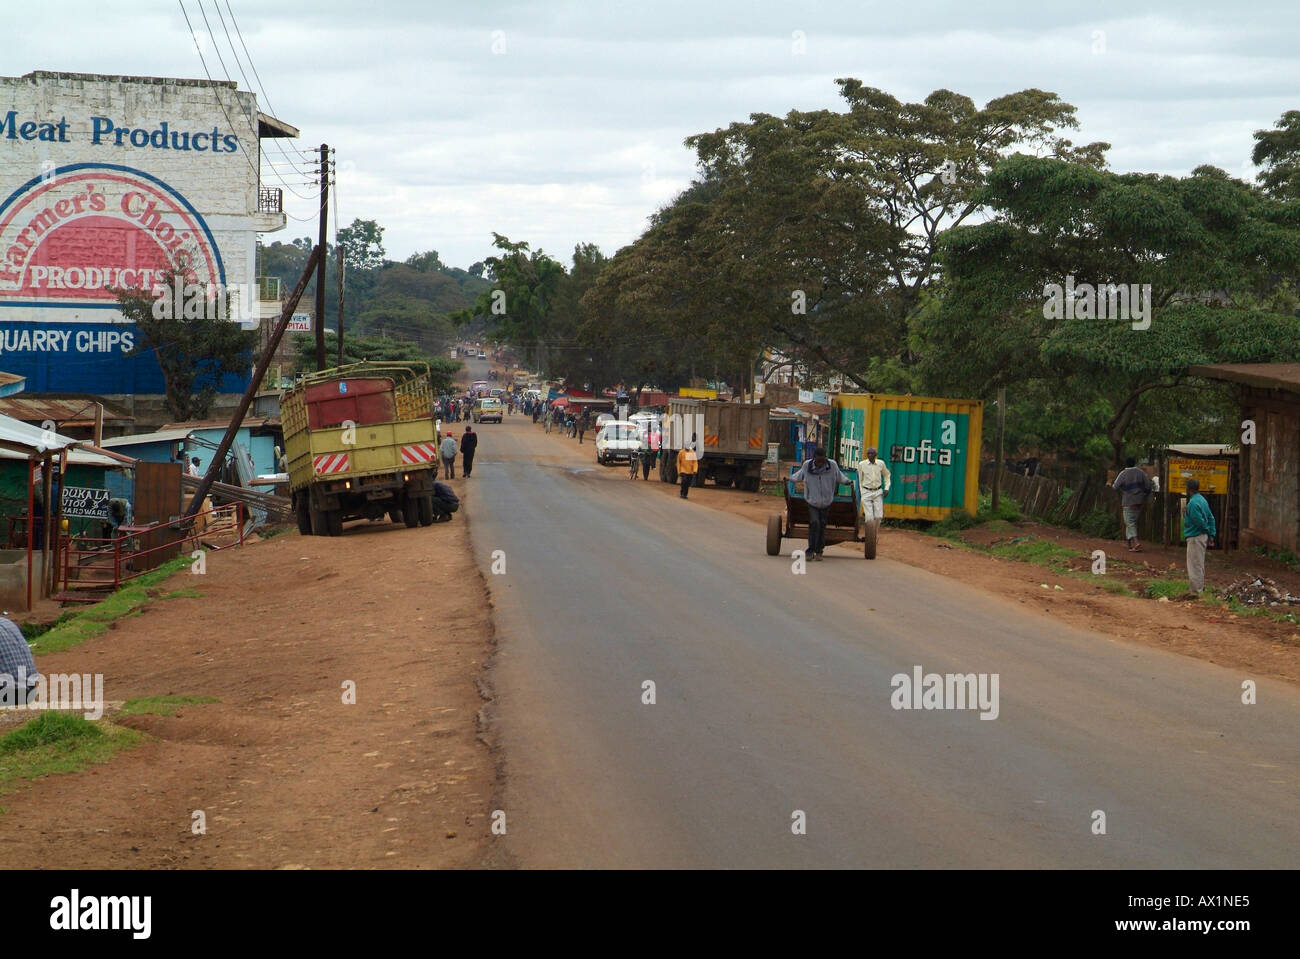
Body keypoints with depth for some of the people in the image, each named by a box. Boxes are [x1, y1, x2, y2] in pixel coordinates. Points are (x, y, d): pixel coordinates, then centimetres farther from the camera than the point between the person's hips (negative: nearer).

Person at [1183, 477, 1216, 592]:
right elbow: (1211, 518, 13)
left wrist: (1207, 531, -2)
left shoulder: (1193, 503, -20)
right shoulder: (1202, 500, 10)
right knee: (1199, 564, 19)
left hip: (1195, 537, -10)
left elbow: (1200, 521, -20)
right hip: (1203, 536, 10)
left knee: (1194, 565, -4)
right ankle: (1200, 587, 27)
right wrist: (1211, 534, 11)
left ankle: (1196, 591, -1)